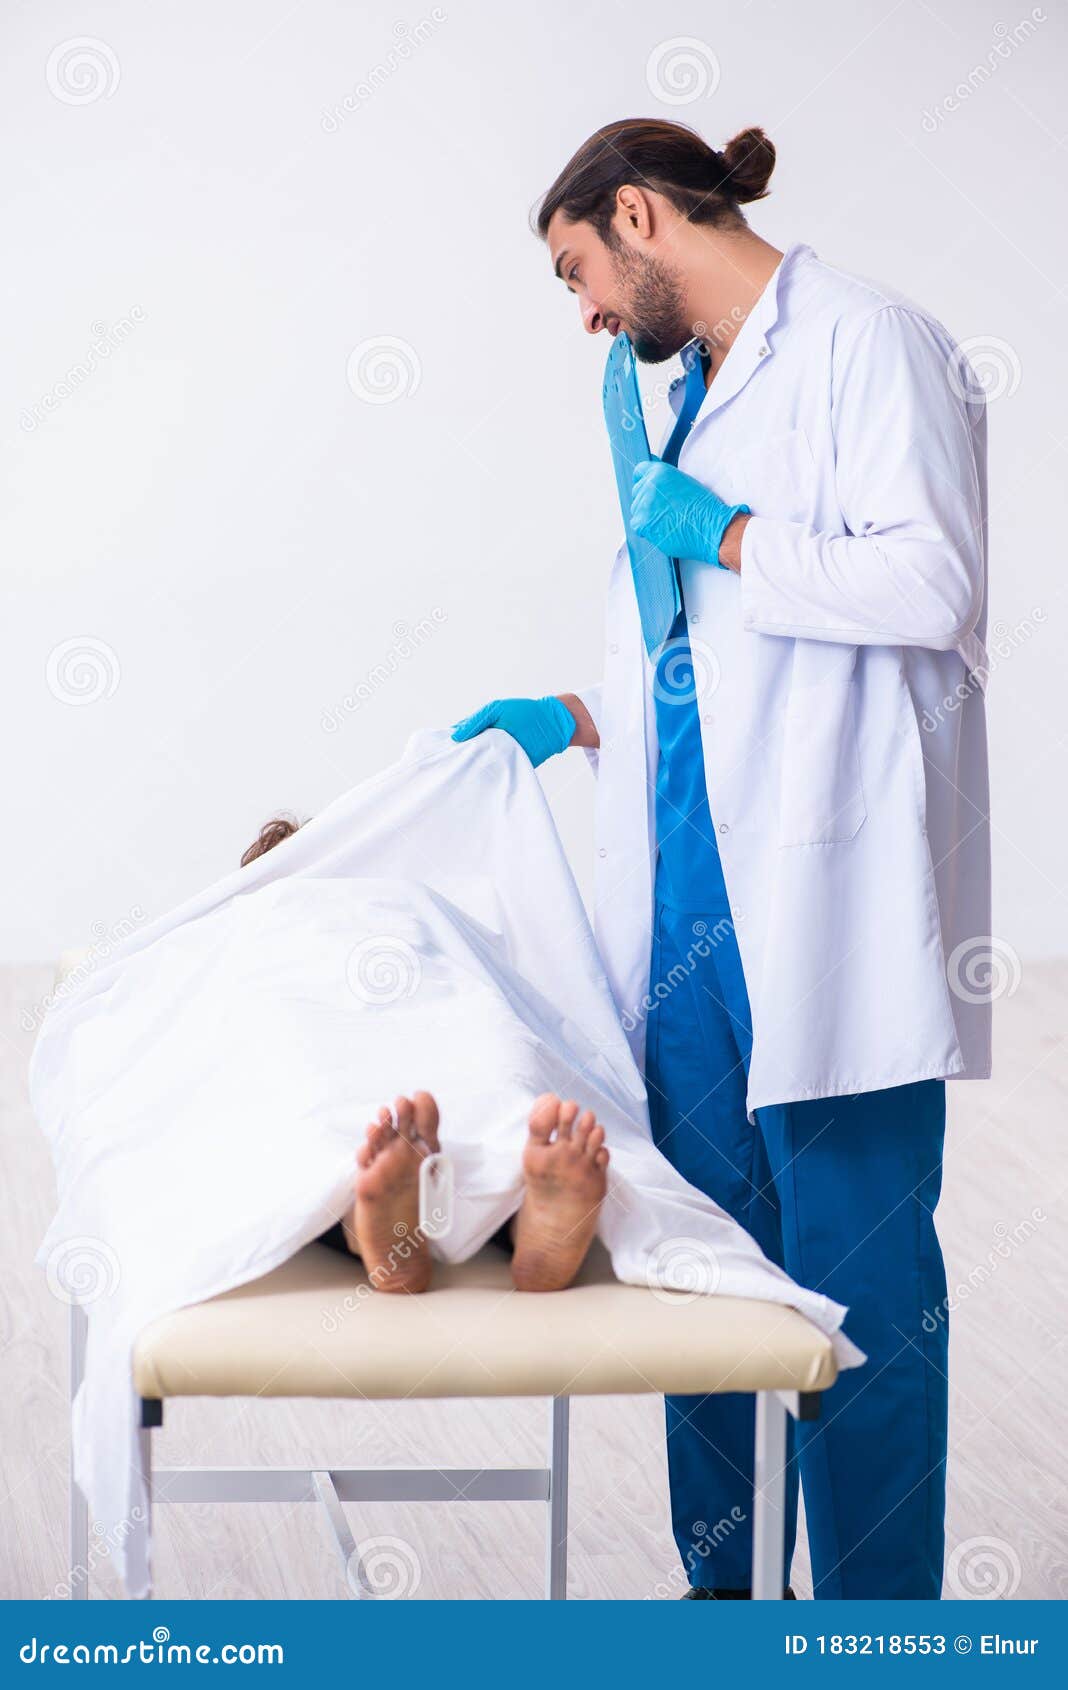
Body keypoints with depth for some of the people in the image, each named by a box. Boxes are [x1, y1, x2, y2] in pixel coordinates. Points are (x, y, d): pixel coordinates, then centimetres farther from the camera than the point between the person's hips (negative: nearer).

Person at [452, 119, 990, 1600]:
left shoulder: (866, 340, -6)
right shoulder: (697, 388, 20)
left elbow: (933, 584, -18)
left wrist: (723, 536, -10)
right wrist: (572, 719, 18)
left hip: (827, 896, -9)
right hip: (693, 890, 9)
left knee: (856, 1271, -4)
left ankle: (878, 1609, 5)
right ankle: (718, 1590, 20)